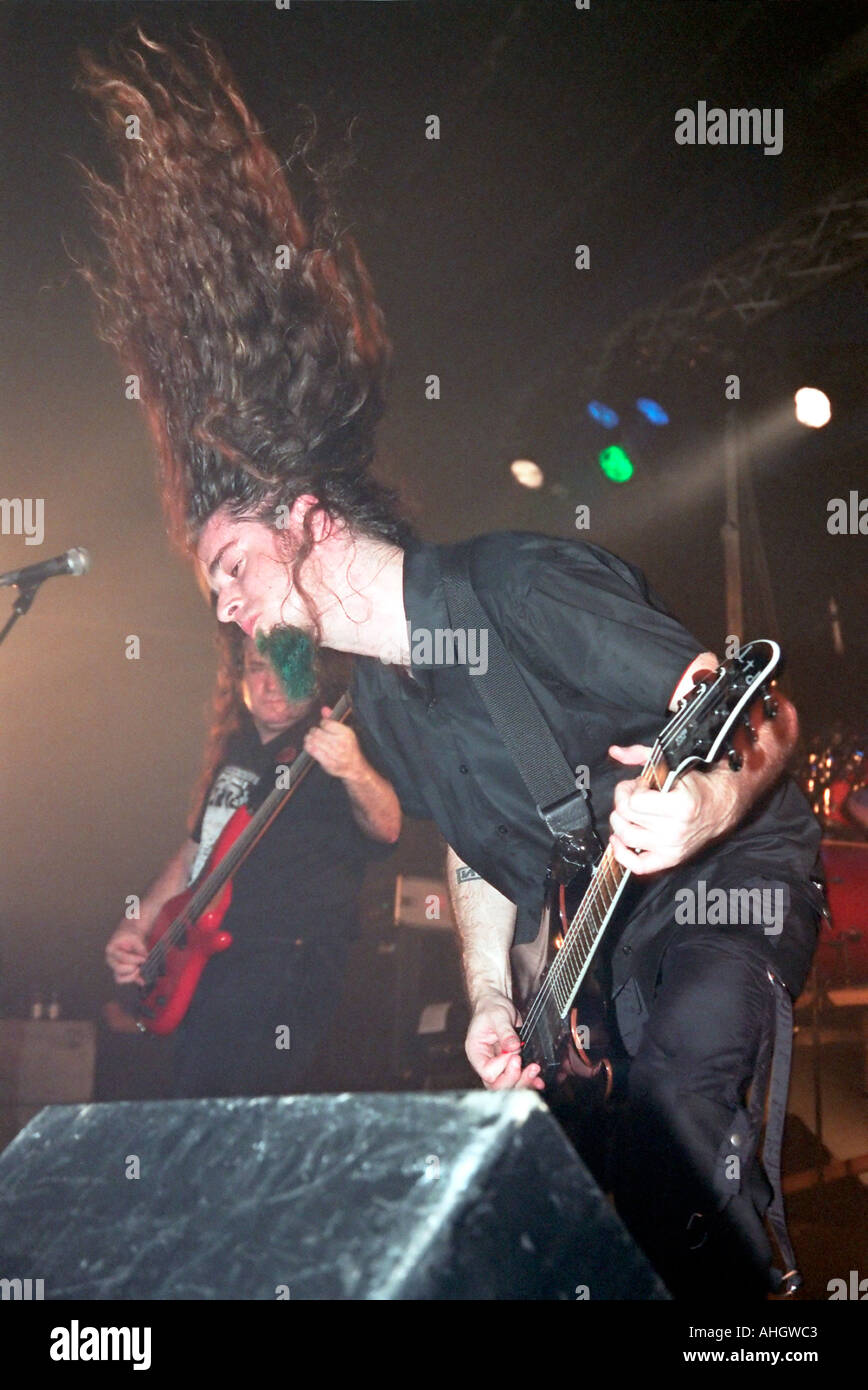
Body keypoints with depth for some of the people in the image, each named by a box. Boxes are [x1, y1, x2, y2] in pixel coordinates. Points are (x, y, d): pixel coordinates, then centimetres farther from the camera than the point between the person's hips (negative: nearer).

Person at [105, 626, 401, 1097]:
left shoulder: (326, 749, -6)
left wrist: (354, 772, -45)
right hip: (202, 967, 8)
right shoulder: (235, 752, 17)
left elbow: (386, 828, -24)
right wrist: (135, 929, 15)